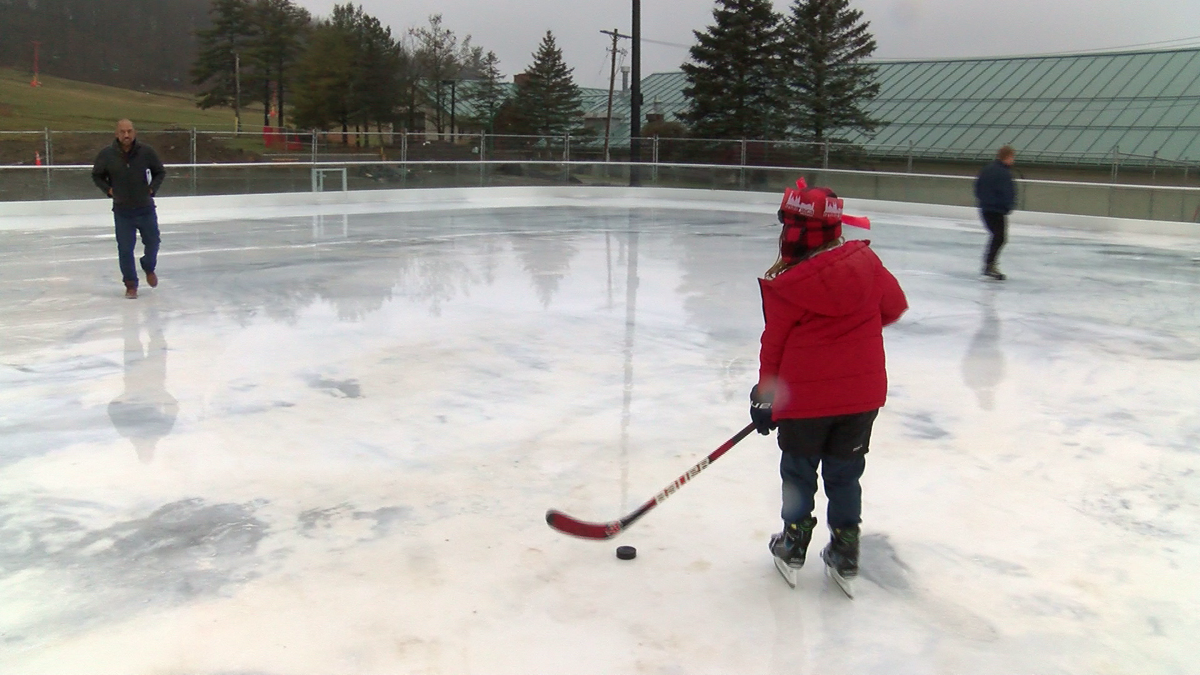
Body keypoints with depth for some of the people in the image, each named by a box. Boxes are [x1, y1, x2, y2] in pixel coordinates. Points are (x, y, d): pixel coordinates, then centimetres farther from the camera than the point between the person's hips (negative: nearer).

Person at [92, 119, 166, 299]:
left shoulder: (146, 152, -8)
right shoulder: (107, 155, -7)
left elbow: (160, 172, 7)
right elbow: (96, 176, 9)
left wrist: (152, 188, -3)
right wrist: (108, 189, -3)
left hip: (146, 209, 1)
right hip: (122, 211, -1)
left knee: (153, 242, 11)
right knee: (125, 250, 1)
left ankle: (149, 268, 41)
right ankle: (131, 284, 14)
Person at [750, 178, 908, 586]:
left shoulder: (784, 287, -13)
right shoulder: (865, 262, -4)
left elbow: (773, 346, -4)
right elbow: (894, 306, 10)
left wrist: (766, 396, 9)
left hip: (805, 398, -3)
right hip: (863, 394, 4)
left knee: (798, 469, 17)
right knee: (844, 473, 17)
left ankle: (795, 541, 27)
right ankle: (846, 548, 22)